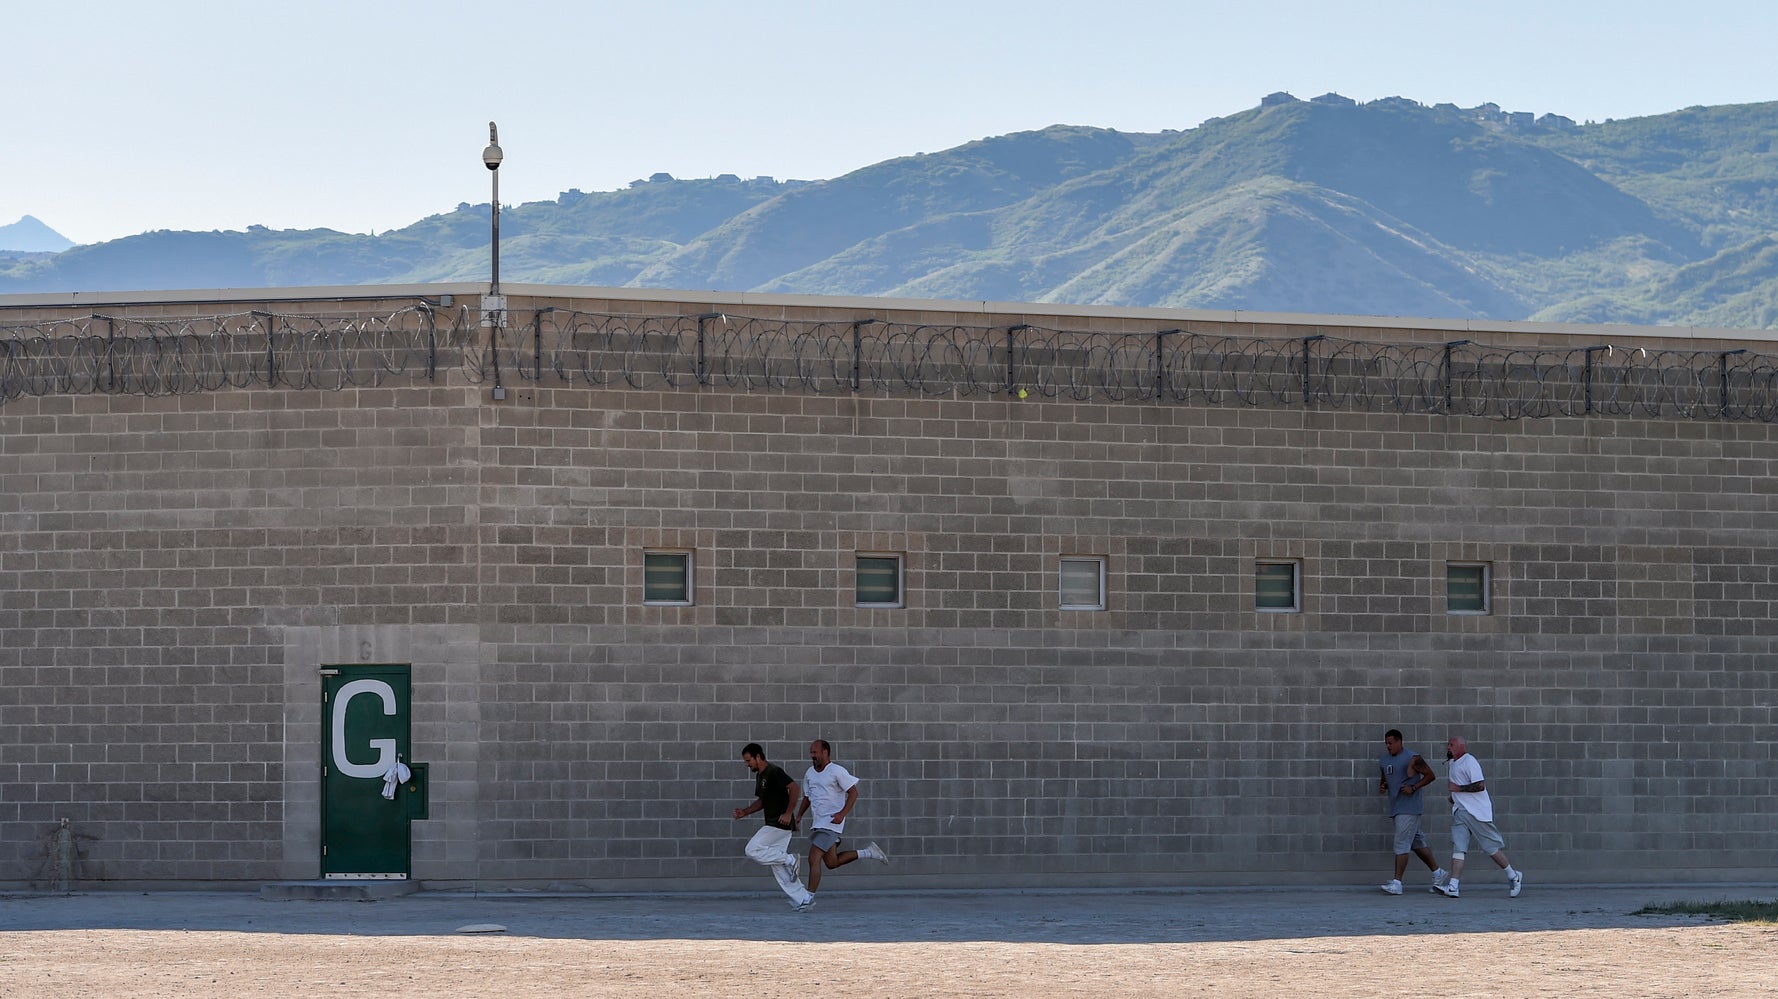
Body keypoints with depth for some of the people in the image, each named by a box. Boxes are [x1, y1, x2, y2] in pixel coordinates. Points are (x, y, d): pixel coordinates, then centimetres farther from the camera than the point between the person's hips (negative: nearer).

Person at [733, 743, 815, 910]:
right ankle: (803, 899, 8)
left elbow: (793, 788, -22)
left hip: (781, 823, -10)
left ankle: (788, 860, -7)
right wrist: (745, 812, 14)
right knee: (777, 867, 8)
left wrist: (788, 813, -24)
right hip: (772, 824, 10)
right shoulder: (759, 776, 17)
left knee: (752, 851, -15)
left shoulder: (774, 772, -14)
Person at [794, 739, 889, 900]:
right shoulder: (810, 773, 13)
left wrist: (842, 813, -21)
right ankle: (867, 853, 26)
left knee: (814, 859, -15)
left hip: (831, 822, -9)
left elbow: (853, 792, -10)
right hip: (818, 824, 9)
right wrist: (799, 816, 12)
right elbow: (807, 797, 25)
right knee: (831, 863, 12)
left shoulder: (837, 771, -9)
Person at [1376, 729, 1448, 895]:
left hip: (1409, 807, -8)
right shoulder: (1384, 760, 12)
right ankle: (1438, 872, 26)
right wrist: (1382, 787, 3)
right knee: (1417, 842, 14)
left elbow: (1430, 775, -7)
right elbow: (1383, 779, 26)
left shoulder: (1412, 759, -10)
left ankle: (1397, 882, -14)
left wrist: (1413, 787, -16)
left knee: (1401, 843, -12)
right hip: (1395, 807, 8)